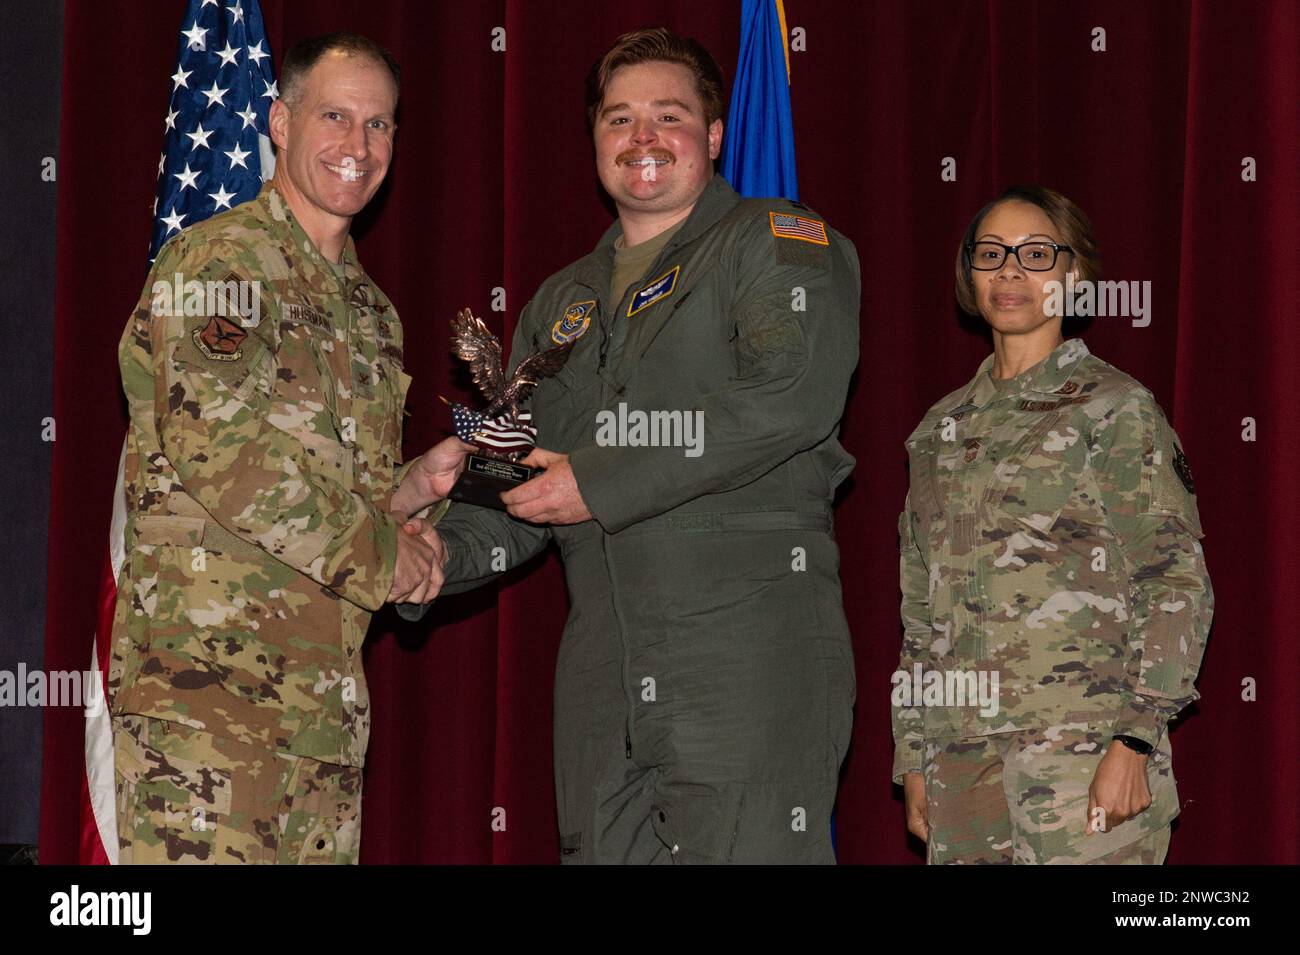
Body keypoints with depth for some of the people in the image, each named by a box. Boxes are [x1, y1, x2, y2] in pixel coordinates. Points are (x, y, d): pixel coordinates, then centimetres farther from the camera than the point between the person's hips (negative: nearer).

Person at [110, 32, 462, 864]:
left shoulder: (368, 306, 22)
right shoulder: (221, 259, -5)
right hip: (206, 665, -8)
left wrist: (408, 491, 5)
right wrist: (381, 555, -11)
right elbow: (214, 445, -18)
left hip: (328, 686, 8)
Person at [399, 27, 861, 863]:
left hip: (752, 649, -6)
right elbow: (517, 487, 25)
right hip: (604, 676, 6)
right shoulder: (560, 305, 24)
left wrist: (600, 483, -12)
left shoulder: (776, 243, 4)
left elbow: (797, 393, -15)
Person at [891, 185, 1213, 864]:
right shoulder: (942, 427, 16)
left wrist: (1134, 740, -15)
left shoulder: (1113, 408, 0)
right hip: (960, 758, 5)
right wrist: (913, 757, 13)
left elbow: (1177, 581, -6)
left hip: (1085, 752, -5)